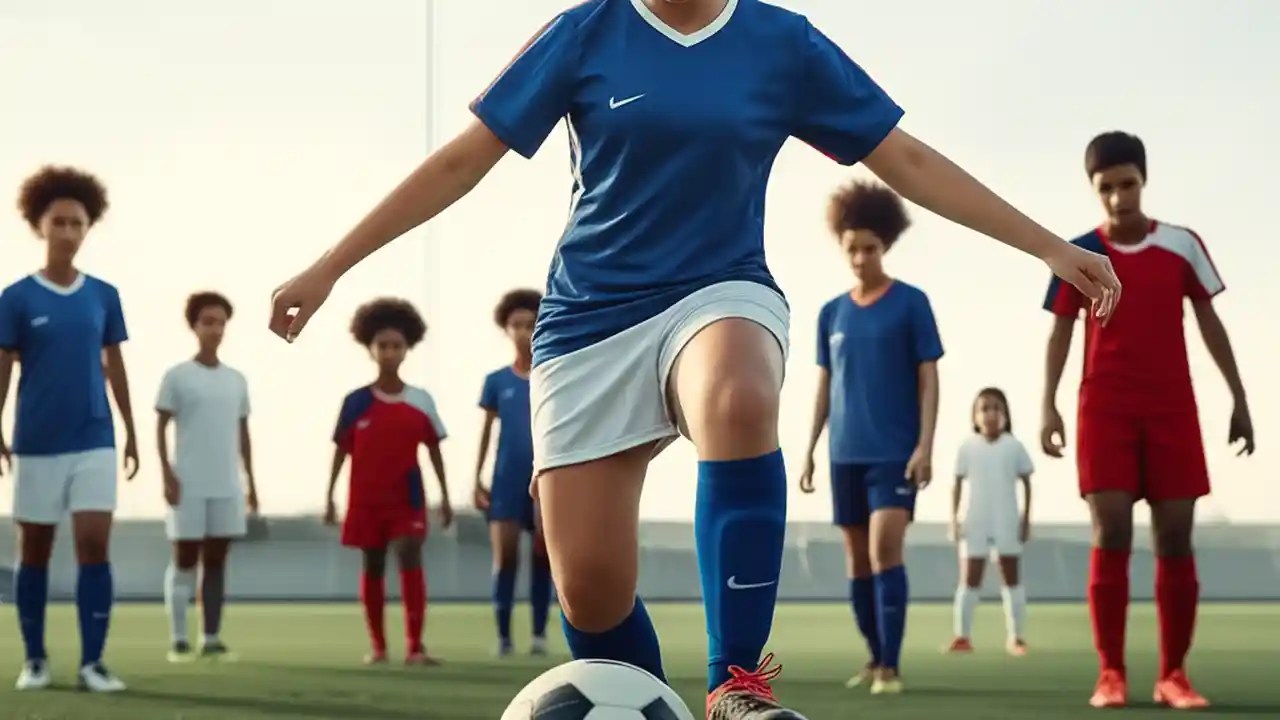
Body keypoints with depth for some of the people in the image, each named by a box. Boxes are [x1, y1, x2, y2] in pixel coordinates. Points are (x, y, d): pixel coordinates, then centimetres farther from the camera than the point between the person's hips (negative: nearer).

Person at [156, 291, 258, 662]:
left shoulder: (237, 380, 11)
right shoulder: (177, 376, -2)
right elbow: (161, 428, -2)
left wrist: (251, 480, 11)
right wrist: (168, 475, -10)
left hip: (227, 485, 4)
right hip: (188, 485, -4)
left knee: (216, 560, 5)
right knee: (185, 558, 0)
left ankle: (212, 638, 9)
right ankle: (178, 638, 4)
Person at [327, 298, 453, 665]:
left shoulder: (422, 401, 1)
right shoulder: (356, 401, -1)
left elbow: (434, 450, 7)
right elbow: (341, 450, 4)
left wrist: (444, 496, 5)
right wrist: (329, 497, 2)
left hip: (407, 496, -1)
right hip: (366, 498, 1)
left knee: (410, 557, -15)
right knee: (373, 567, 9)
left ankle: (415, 646, -17)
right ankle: (378, 646, 19)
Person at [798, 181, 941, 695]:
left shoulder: (911, 303, -3)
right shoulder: (831, 313, 10)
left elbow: (928, 379, -4)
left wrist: (925, 446, -13)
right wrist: (809, 450, 10)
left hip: (895, 450, -5)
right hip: (846, 453, 5)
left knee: (886, 548, -16)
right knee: (857, 556, 8)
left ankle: (891, 666, -13)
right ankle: (875, 657, 20)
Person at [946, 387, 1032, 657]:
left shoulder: (1014, 446, -1)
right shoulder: (968, 447, 0)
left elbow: (1026, 483, 4)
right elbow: (958, 484, 3)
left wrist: (1026, 518, -1)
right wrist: (953, 518, -3)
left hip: (1007, 523, 0)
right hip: (975, 523, 0)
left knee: (1012, 578, 5)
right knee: (969, 579, 2)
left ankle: (1016, 637, 8)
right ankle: (962, 636, 6)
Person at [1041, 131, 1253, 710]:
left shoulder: (1182, 245, 4)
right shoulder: (1079, 255, 2)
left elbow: (1209, 324, 9)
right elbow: (1061, 334, 3)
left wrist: (1239, 397, 6)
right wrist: (1048, 405, -9)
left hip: (1172, 409, 1)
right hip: (1105, 409, -1)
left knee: (1176, 540, -1)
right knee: (1110, 537, -8)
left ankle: (1173, 675, 7)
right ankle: (1111, 673, -2)